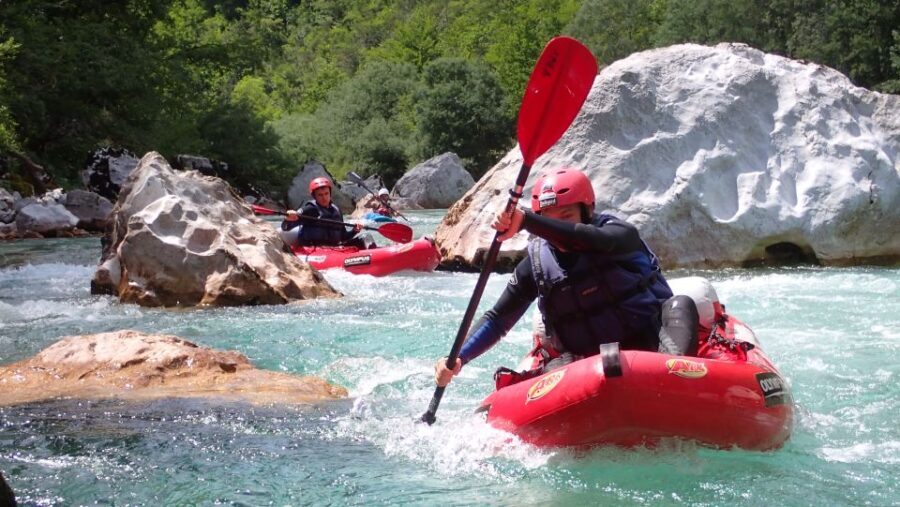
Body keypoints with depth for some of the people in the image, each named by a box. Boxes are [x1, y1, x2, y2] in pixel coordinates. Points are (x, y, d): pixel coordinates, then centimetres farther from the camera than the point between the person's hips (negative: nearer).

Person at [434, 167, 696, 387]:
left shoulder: (621, 234, -7)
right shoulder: (537, 263, 2)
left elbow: (591, 239, -31)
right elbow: (498, 319, 6)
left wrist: (524, 221, -43)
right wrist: (459, 358, -11)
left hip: (647, 350, -2)